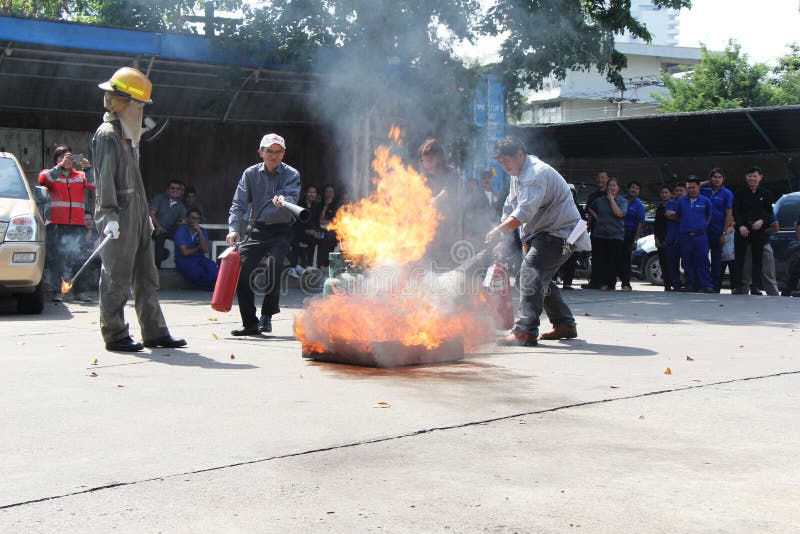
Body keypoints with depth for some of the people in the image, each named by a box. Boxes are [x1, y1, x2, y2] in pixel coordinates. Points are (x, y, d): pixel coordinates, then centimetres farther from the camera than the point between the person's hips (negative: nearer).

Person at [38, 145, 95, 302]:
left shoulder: (80, 176, 17)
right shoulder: (51, 174, 11)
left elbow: (93, 185, -1)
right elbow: (43, 179, -11)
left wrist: (88, 168, -17)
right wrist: (61, 166, -22)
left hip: (76, 224, 2)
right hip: (56, 223, -2)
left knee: (76, 258, 0)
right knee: (56, 258, -6)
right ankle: (56, 291, -5)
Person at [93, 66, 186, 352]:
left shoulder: (128, 135, 20)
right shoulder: (107, 135, -9)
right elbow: (105, 177, -17)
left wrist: (145, 212, 23)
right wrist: (109, 213, -25)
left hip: (136, 214, 10)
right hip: (118, 215, -10)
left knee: (146, 277, 11)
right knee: (117, 277, -5)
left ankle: (155, 333, 15)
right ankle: (114, 335, 0)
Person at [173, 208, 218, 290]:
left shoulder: (203, 231, 12)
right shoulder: (181, 231, -1)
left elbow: (206, 250, -5)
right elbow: (185, 252, -11)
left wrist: (200, 232, -10)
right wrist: (198, 248, 4)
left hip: (199, 258, 3)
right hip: (184, 260, -3)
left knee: (212, 265, -32)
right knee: (195, 270, -36)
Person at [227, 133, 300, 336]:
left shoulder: (291, 174, 0)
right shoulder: (251, 174, 5)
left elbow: (292, 197, -17)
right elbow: (239, 204, -1)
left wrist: (283, 200, -41)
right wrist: (233, 228, -15)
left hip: (281, 230, -3)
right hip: (257, 229, 3)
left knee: (274, 264, -27)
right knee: (242, 269, -9)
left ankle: (267, 315, -12)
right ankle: (250, 323, 3)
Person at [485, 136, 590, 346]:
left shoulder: (537, 173, -21)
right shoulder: (518, 174, 13)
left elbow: (526, 210, -33)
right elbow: (510, 208, 17)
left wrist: (500, 230, -42)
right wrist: (502, 235, 7)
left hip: (560, 232, -11)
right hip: (542, 233, 11)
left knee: (531, 272, -24)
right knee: (541, 279, 18)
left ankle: (525, 331, -31)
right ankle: (565, 325, 30)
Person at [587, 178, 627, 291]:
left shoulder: (622, 201, 3)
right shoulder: (599, 200, 12)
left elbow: (619, 213, -14)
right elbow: (591, 209, 29)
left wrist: (611, 199, -9)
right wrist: (597, 218, 12)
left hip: (616, 235, -3)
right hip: (600, 234, 4)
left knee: (618, 261, -7)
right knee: (601, 260, 1)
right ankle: (605, 283, 8)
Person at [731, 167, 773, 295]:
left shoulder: (765, 194, 8)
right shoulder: (740, 193, 6)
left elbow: (769, 212, 7)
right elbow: (735, 212, 2)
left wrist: (762, 221, -13)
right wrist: (741, 226, -12)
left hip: (759, 230, 1)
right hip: (742, 230, -1)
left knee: (757, 259, 1)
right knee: (739, 259, -3)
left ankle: (756, 286, 5)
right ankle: (736, 286, -1)